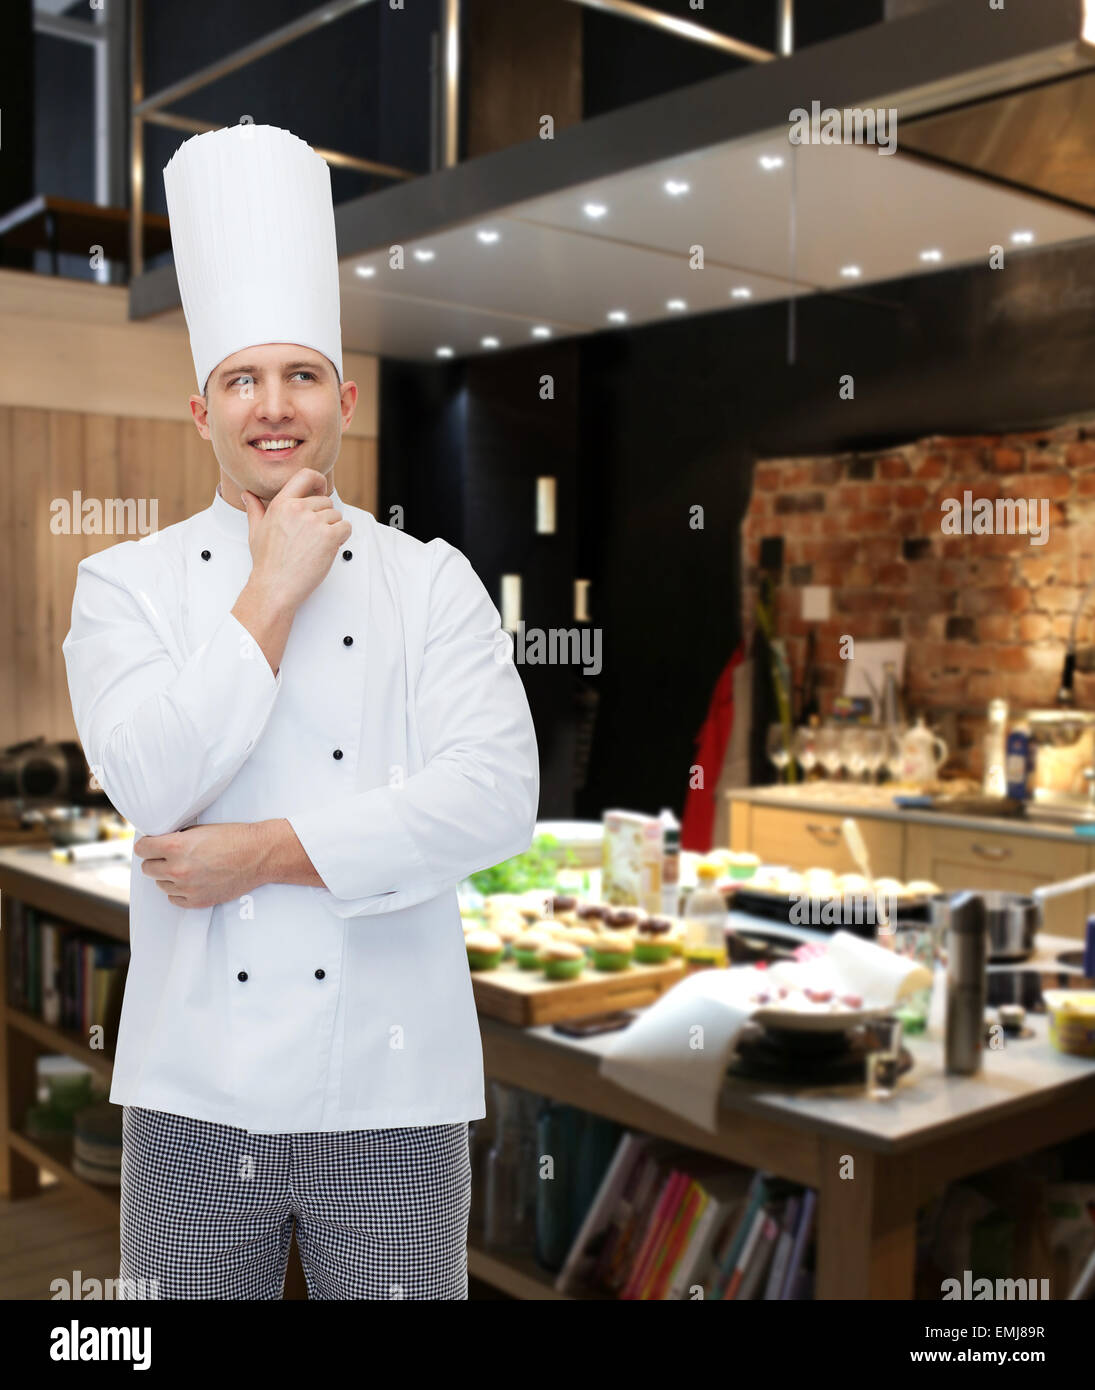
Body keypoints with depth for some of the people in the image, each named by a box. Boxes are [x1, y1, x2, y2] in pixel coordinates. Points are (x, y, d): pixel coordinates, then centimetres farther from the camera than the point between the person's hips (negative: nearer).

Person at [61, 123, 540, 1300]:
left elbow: (497, 794, -12)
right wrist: (274, 591, -12)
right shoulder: (123, 582, 2)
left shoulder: (431, 579, 1)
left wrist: (267, 851, -14)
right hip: (195, 1089, 1)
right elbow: (153, 784, -14)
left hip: (394, 1088, 0)